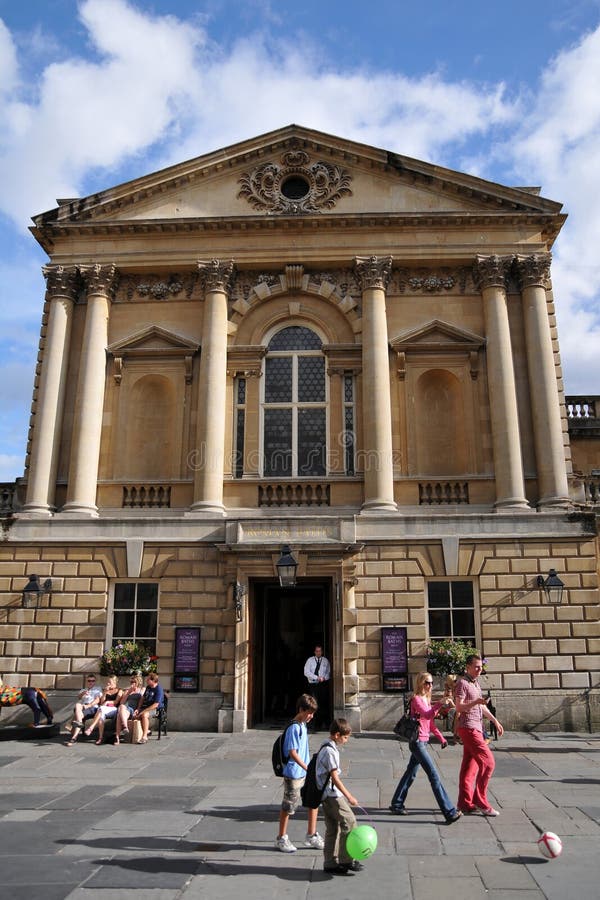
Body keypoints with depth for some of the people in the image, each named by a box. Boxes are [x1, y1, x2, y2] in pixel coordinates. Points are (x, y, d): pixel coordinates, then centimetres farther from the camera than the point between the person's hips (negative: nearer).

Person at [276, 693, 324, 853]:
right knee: (289, 806, 5)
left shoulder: (303, 725, 8)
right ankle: (281, 838, 20)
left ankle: (311, 836, 22)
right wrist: (308, 768, -27)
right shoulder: (294, 728, -20)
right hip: (293, 774, -9)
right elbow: (292, 753, -25)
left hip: (305, 772, 9)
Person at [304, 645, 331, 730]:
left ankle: (326, 724, 3)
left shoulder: (325, 660, 9)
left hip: (323, 684, 0)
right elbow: (306, 672, -4)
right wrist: (317, 677, -13)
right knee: (315, 705, -2)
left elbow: (328, 672, 9)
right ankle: (317, 724, 6)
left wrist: (324, 678, -12)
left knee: (325, 704, -3)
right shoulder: (310, 660, 5)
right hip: (313, 685, 0)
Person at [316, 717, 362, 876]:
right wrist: (349, 796, -19)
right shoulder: (330, 751, -18)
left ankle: (330, 863, 18)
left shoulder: (326, 748, 13)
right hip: (332, 795, -10)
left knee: (332, 829, 13)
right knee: (349, 822, -8)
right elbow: (334, 777, -21)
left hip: (327, 795, 10)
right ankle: (346, 860, -2)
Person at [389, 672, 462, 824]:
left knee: (411, 774, 17)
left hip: (422, 742, 10)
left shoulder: (426, 700, 14)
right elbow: (427, 715, -32)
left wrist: (441, 738, 14)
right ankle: (449, 812, -11)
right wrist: (440, 704, -41)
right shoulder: (416, 699, -14)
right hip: (418, 742, -10)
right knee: (434, 776, -11)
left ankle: (396, 805, 27)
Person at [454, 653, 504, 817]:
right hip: (469, 729, -9)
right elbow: (458, 707, -20)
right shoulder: (462, 683, -11)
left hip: (476, 729, 9)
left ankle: (465, 803, 13)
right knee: (488, 761, -11)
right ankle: (480, 800, -3)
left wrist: (495, 721, 20)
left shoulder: (476, 683, 18)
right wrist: (476, 701, -32)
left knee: (470, 765, 9)